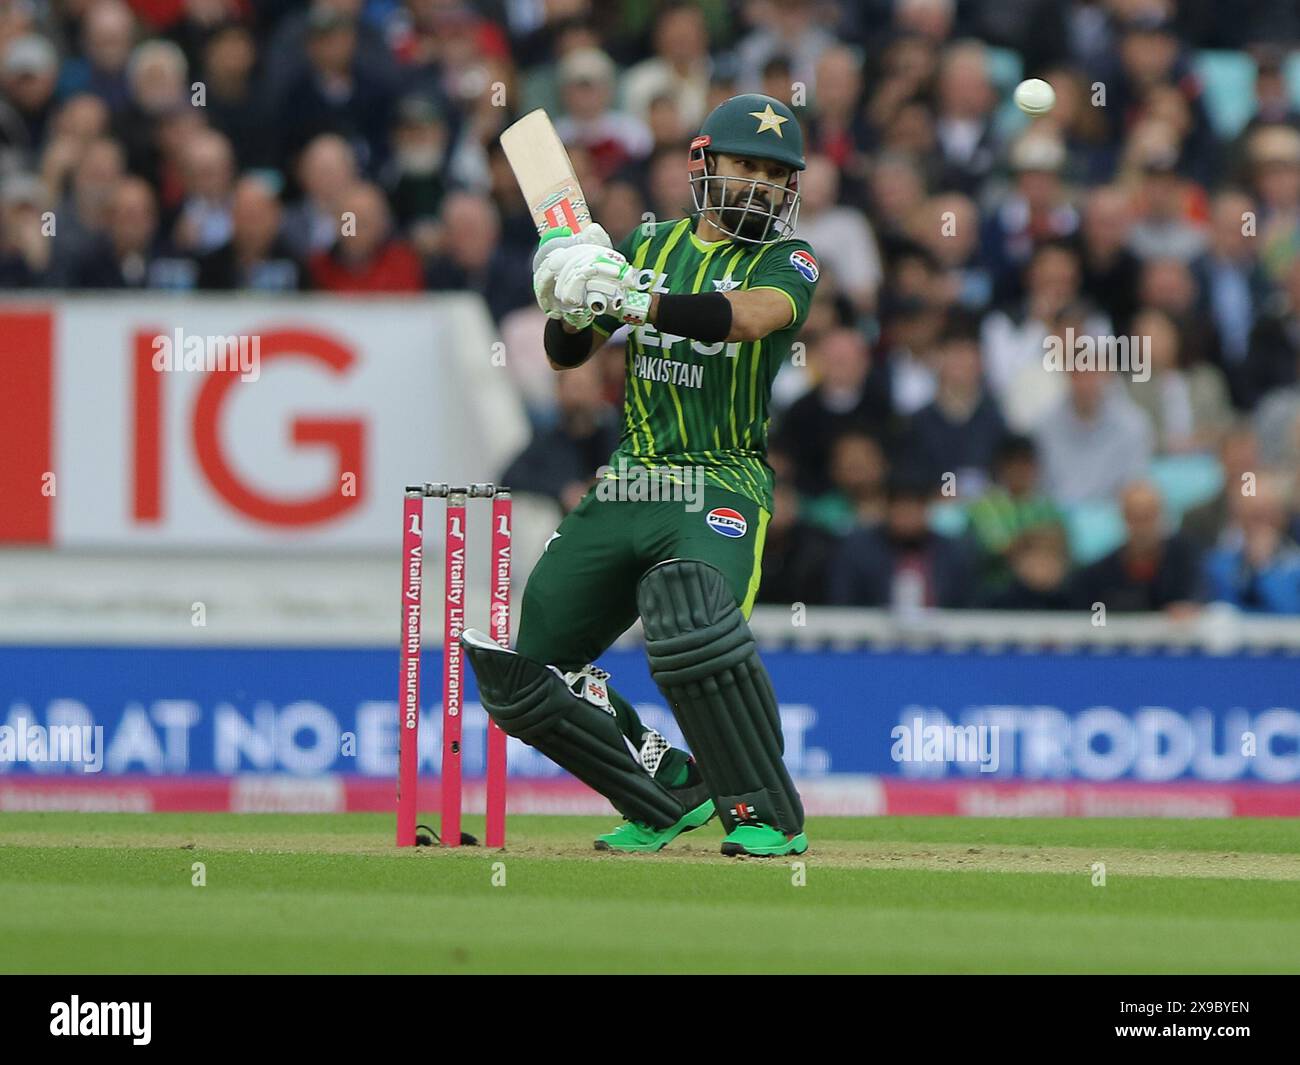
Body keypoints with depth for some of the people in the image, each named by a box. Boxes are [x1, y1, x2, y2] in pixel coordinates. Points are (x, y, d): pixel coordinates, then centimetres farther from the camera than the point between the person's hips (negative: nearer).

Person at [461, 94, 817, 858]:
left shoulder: (787, 262, -1)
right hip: (627, 484, 6)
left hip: (722, 488, -6)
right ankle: (669, 789, 18)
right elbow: (567, 355, 13)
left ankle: (771, 816, -21)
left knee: (693, 625, -35)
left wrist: (635, 303, -36)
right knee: (519, 668, 3)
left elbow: (749, 316, -24)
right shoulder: (648, 246, 14)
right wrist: (571, 302, -11)